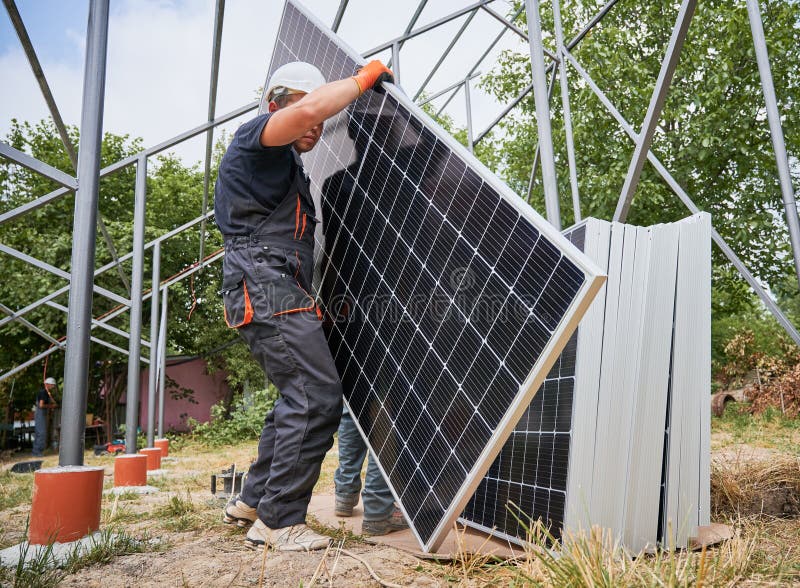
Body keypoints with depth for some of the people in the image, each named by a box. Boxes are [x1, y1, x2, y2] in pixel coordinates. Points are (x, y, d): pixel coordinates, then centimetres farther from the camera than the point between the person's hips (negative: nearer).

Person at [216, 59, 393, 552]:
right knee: (318, 397, -16)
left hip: (279, 291, 11)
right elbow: (309, 108, -21)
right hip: (266, 284, -11)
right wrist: (362, 79, -6)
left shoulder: (287, 167, 30)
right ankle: (279, 522, -8)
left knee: (302, 397, 13)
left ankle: (253, 501, 21)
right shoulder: (256, 137, 1)